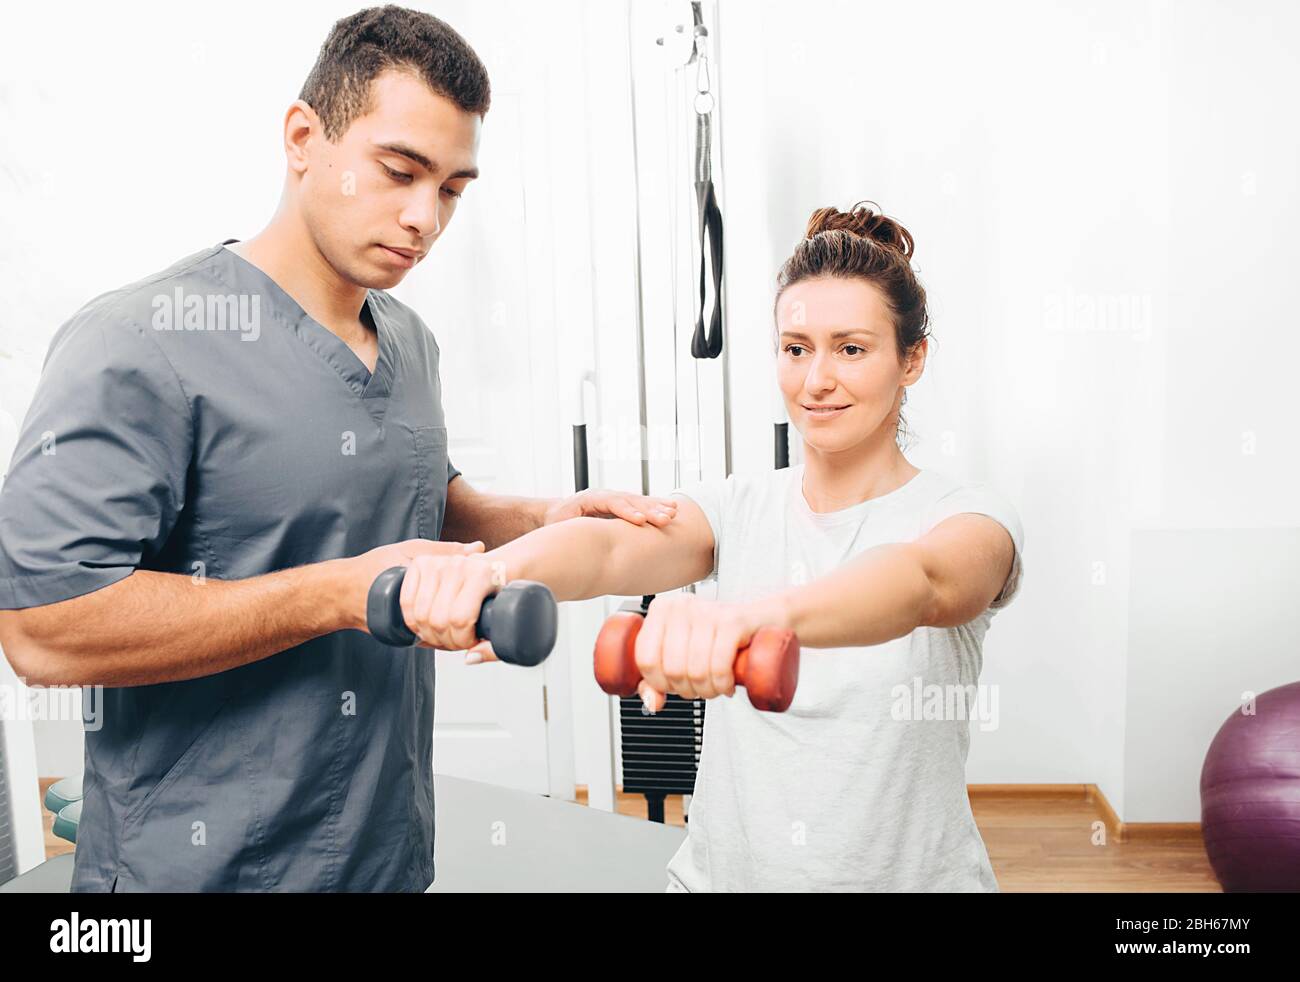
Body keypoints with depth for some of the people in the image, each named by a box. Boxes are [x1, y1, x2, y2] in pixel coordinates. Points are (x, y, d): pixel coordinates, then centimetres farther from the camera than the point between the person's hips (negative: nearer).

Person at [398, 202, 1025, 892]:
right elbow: (614, 548, -17)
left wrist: (760, 614, -48)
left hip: (910, 874, -1)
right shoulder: (737, 508, 2)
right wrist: (493, 568, -37)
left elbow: (922, 581, -29)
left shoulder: (969, 516, -7)